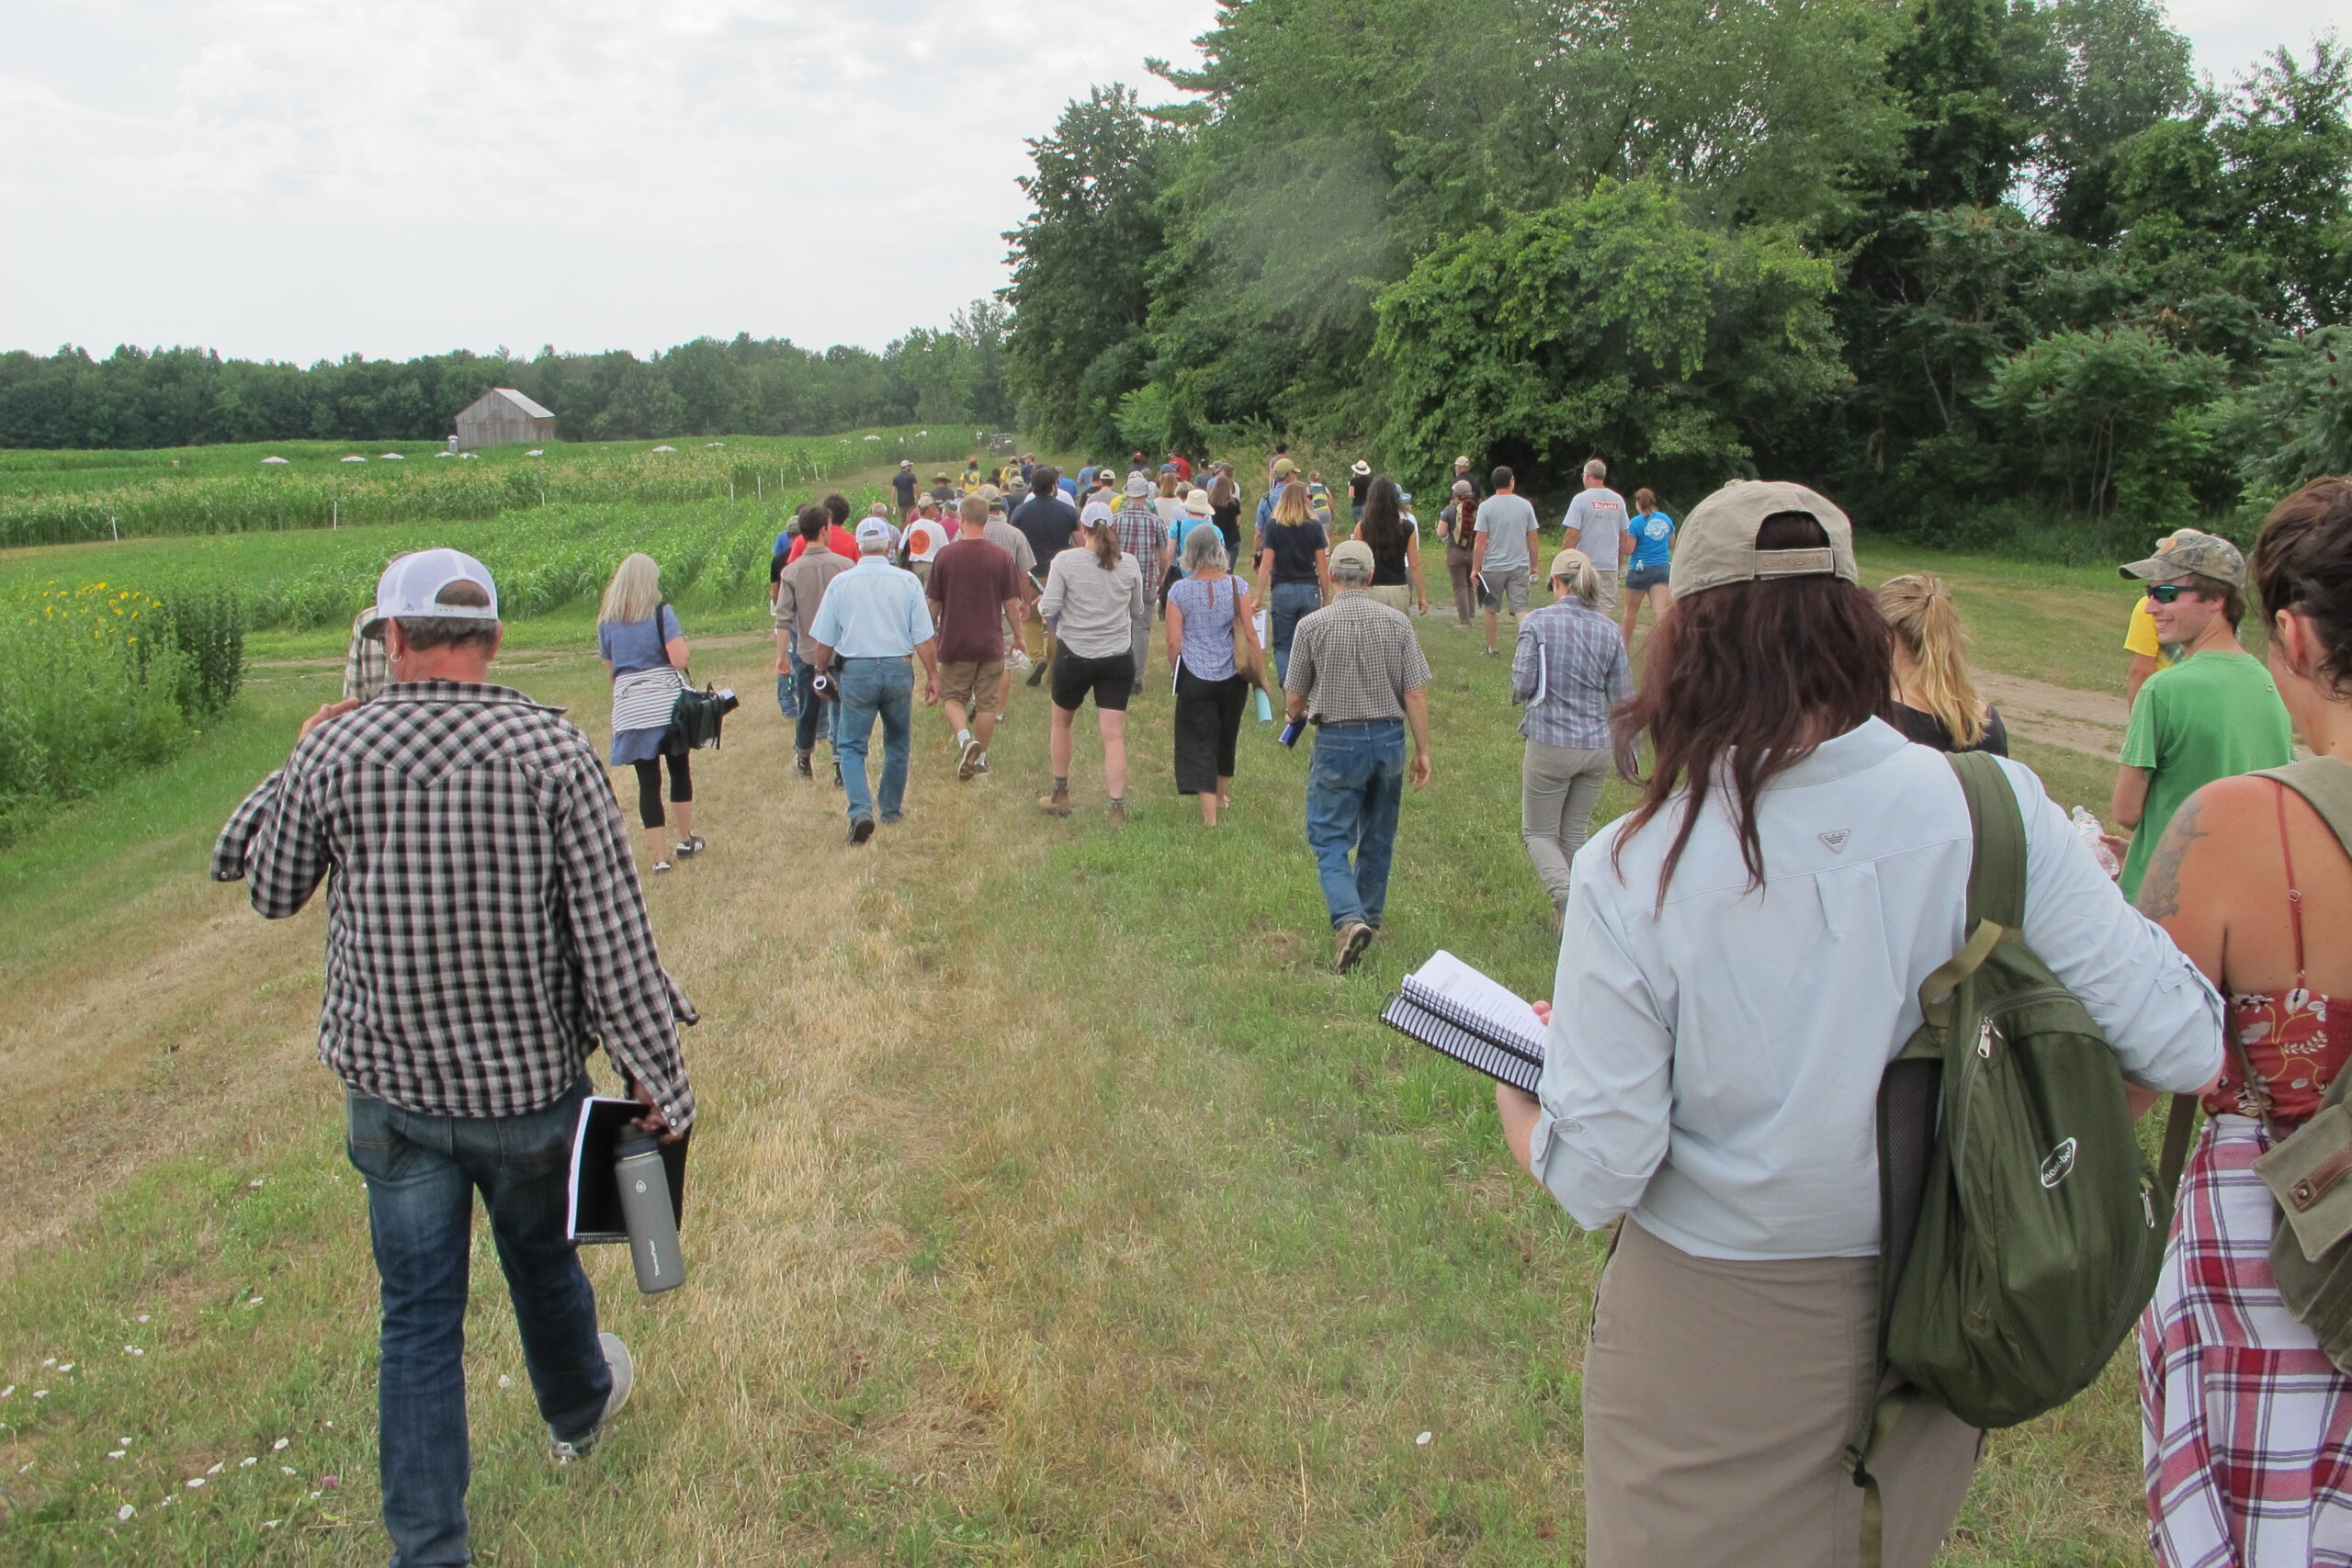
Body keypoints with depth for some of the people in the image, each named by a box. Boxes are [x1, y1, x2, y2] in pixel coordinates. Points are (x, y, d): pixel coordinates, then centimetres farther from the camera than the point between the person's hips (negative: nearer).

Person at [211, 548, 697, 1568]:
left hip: (391, 1089, 0)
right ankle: (577, 1412, 50)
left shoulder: (334, 754, -11)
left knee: (418, 1313, 11)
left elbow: (271, 891, 6)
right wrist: (653, 1072, -6)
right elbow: (612, 936, -15)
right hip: (530, 1082, 0)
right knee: (543, 1261, 24)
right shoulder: (554, 754, -15)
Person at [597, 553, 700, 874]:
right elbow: (679, 659, -16)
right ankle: (686, 840, 27)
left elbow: (610, 669, 13)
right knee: (679, 769, 16)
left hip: (630, 708, 2)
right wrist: (679, 639, 4)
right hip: (668, 701, -2)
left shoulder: (606, 620, 5)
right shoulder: (661, 611, -7)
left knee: (648, 781, 4)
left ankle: (659, 857, 5)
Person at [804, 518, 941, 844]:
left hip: (856, 670, -1)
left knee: (851, 746, 4)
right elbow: (924, 638, -5)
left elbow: (823, 642, 1)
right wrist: (932, 675, 7)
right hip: (899, 669, 1)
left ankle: (861, 810, -15)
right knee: (897, 744, 18)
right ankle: (892, 809, 28)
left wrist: (821, 671, 18)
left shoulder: (841, 583, -2)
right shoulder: (908, 581, -4)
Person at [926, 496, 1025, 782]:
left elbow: (934, 603, 1)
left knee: (952, 697, 12)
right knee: (987, 703, 11)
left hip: (954, 642, -1)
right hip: (991, 642, 1)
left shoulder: (945, 555, -6)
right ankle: (980, 758, 19)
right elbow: (1011, 603, -1)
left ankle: (965, 739, -13)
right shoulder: (1002, 556, -5)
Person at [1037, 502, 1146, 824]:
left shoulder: (1065, 561, -10)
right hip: (1118, 658, 2)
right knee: (1113, 734, 1)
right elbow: (1138, 611, 8)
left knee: (1062, 722, 20)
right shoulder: (1129, 563, -1)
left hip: (1075, 655, -1)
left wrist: (1040, 605, 11)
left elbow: (1048, 609, -11)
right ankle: (1118, 809, -4)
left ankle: (1060, 796, 29)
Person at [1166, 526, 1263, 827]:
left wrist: (1176, 672, 11)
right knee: (1227, 737, 21)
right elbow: (1250, 635, -4)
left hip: (1195, 678, -2)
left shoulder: (1179, 590, -7)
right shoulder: (1237, 586, -5)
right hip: (1232, 677, 2)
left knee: (1199, 744, 2)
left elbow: (1174, 641, -6)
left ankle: (1209, 814, -5)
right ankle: (1222, 795, 40)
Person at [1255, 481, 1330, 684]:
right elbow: (1322, 565, 0)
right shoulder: (1314, 527, 0)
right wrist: (1326, 598, 8)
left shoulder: (1272, 526, -2)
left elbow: (1266, 563, -6)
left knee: (1282, 646, 8)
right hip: (1310, 590, 1)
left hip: (1282, 590, -1)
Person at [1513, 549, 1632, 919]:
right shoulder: (1609, 630, 0)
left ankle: (1566, 893, -17)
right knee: (1575, 834, 18)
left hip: (1551, 746, -4)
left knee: (1538, 833, 10)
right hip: (1598, 748, 4)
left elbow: (1522, 687, -14)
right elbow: (1623, 698, 2)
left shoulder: (1538, 622, -10)